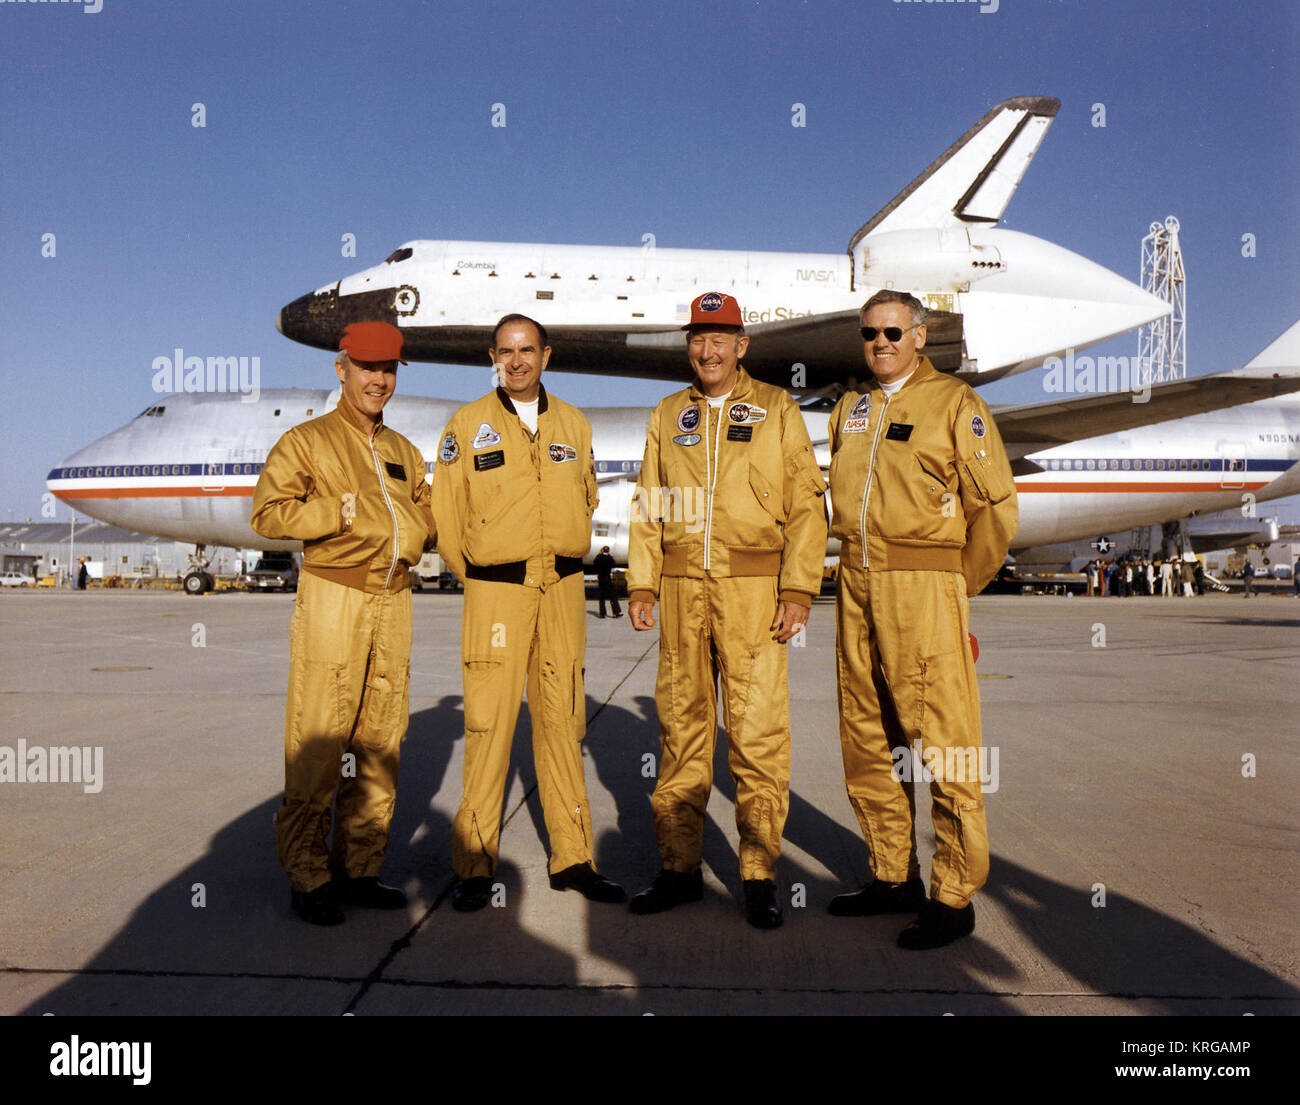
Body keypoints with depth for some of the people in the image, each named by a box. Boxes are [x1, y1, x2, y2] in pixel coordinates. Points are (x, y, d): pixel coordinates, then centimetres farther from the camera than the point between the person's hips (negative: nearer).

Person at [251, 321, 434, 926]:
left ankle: (359, 869, 17)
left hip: (394, 600, 5)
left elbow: (427, 517, 24)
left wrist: (414, 528, 3)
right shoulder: (306, 440, 5)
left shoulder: (405, 452, 21)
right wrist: (341, 512, -11)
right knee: (317, 742, -6)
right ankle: (308, 876, 6)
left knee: (380, 740, 7)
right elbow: (268, 512, -5)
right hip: (332, 598, -5)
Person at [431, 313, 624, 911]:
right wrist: (478, 574, 9)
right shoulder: (468, 425, 1)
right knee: (489, 723, -5)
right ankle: (475, 864, 7)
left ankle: (572, 858, 16)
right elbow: (448, 513, 5)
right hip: (497, 592, -3)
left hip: (563, 591, 3)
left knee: (563, 720, 7)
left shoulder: (574, 424, 11)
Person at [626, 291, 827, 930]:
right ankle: (680, 866, 18)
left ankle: (759, 876, 9)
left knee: (758, 734, -4)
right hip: (682, 588, 3)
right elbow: (648, 507, 16)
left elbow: (806, 504, 1)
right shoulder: (667, 417, 17)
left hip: (753, 588, -3)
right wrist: (641, 585, 6)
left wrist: (798, 589, -8)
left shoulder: (777, 410, 7)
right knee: (681, 728, 7)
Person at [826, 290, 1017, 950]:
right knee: (865, 743, 11)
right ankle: (893, 877, 25)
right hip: (857, 585, 7)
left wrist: (956, 585, 1)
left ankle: (954, 897, 7)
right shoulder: (850, 408, 17)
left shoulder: (955, 404, -2)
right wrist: (858, 568, 13)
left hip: (923, 585, -6)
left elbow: (996, 506, -4)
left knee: (942, 745, -4)